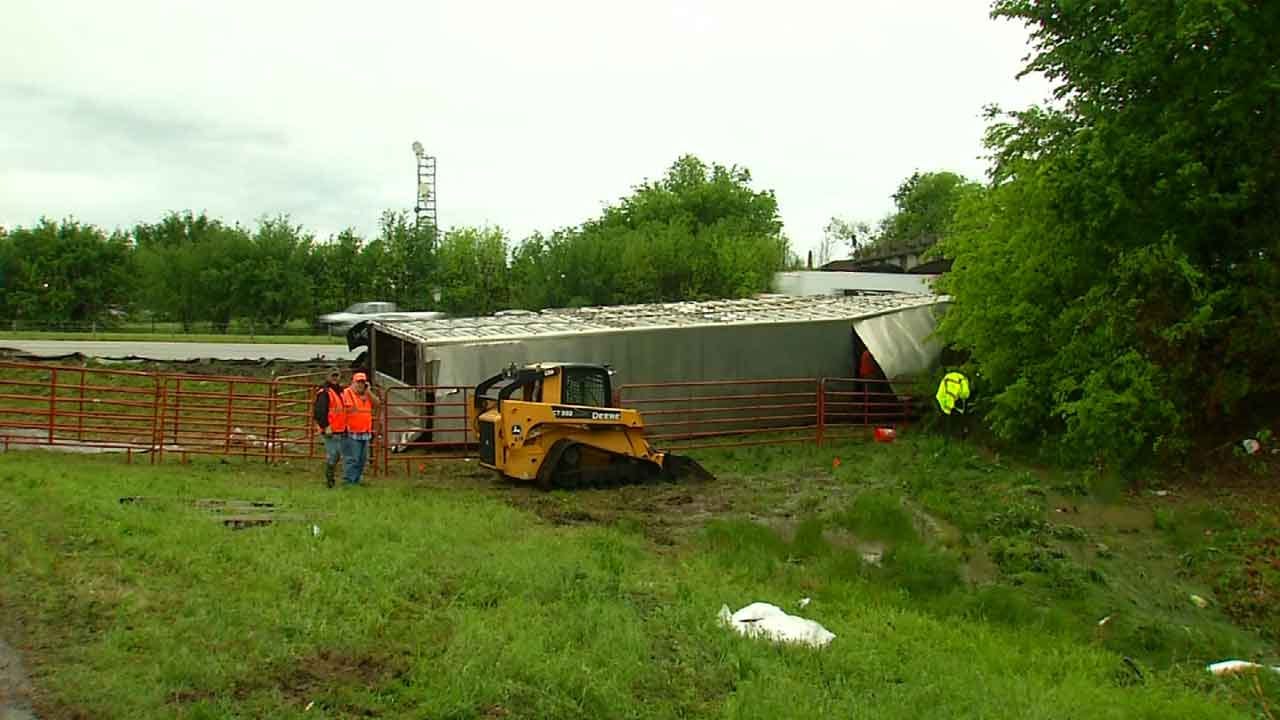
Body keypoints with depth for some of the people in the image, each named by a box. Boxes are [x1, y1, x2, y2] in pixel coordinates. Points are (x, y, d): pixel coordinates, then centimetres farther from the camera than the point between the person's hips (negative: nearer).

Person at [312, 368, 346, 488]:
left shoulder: (340, 392, 17)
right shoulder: (325, 393, -11)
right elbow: (319, 411, -18)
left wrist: (344, 426, 22)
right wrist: (325, 426, -21)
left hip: (340, 430, 9)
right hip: (330, 431, -9)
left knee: (337, 454, 15)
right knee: (331, 455, -7)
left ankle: (330, 477, 26)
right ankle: (329, 479, 1)